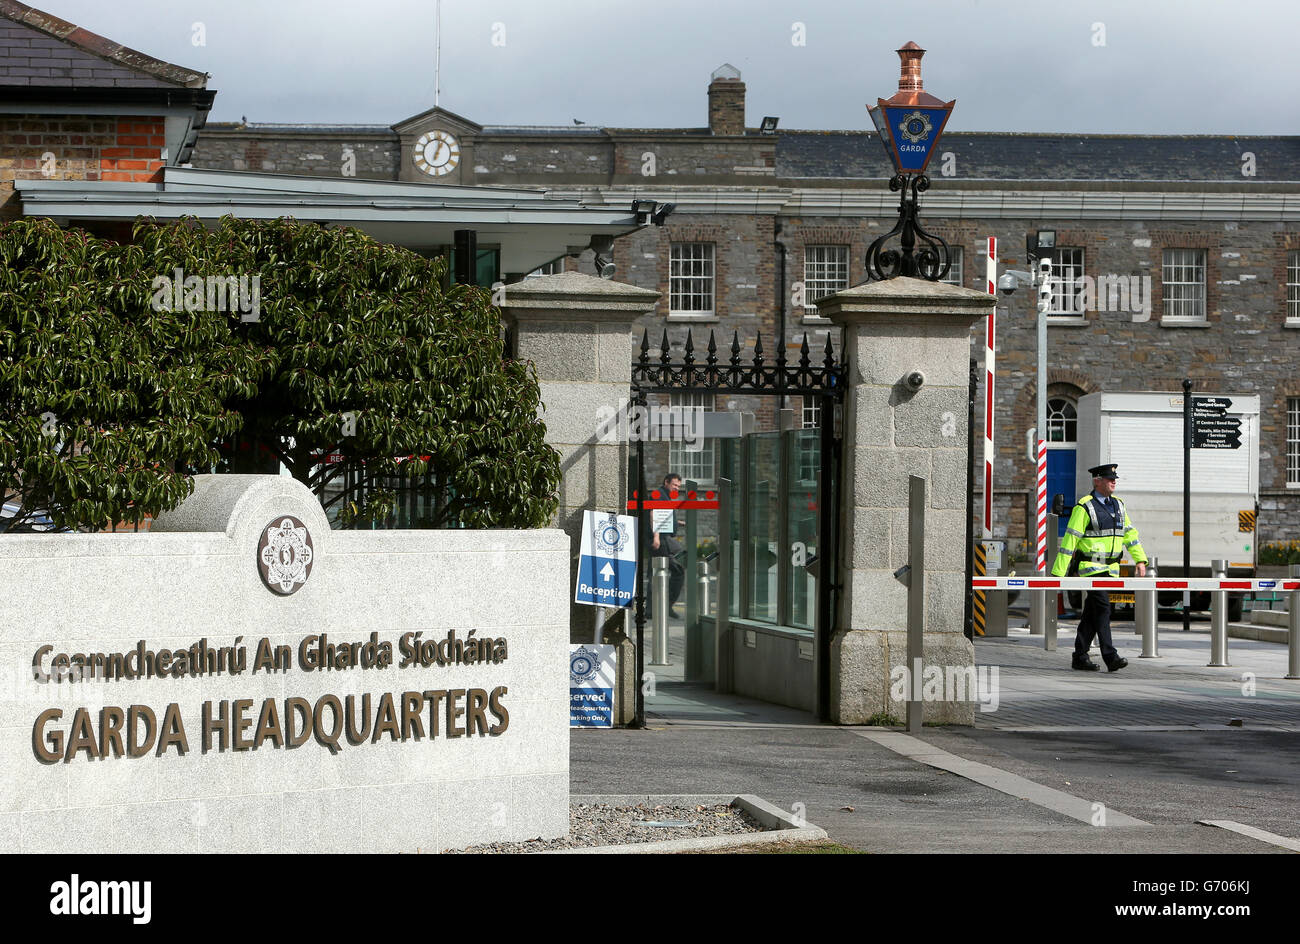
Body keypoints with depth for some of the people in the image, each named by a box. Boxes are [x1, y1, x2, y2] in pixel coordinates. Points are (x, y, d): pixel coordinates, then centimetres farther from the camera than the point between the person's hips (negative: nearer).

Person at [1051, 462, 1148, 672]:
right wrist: (1059, 572, -13)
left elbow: (1130, 534, 17)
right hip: (1090, 566, -7)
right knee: (1102, 608, -17)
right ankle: (1111, 657, -21)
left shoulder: (1117, 505, 13)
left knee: (1091, 614, 10)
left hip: (1110, 568, 7)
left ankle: (1080, 657, 16)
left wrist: (1140, 560, 5)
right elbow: (1069, 540, -11)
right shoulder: (1084, 507, -9)